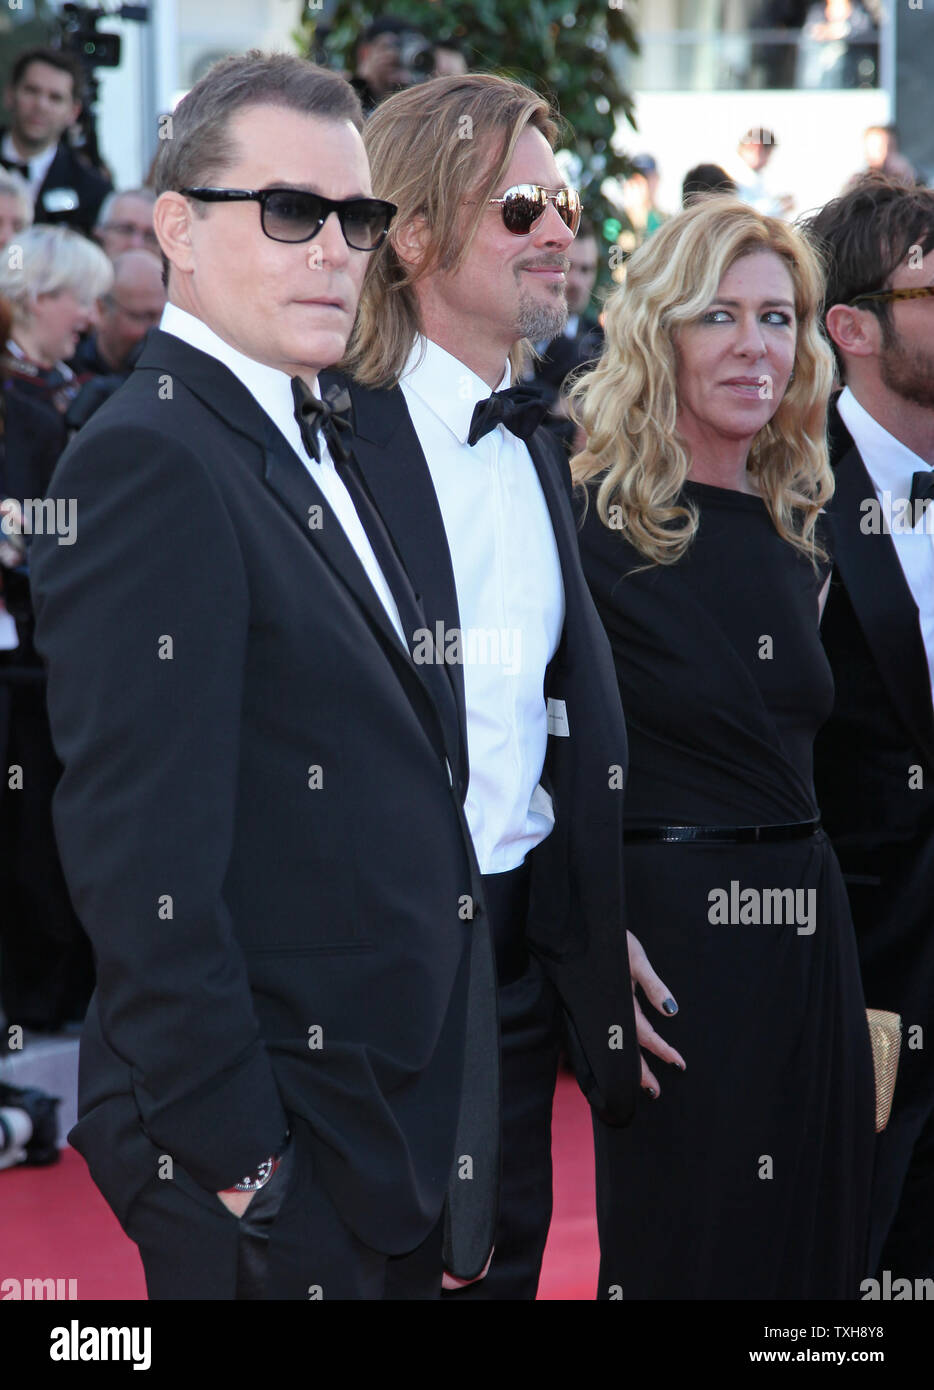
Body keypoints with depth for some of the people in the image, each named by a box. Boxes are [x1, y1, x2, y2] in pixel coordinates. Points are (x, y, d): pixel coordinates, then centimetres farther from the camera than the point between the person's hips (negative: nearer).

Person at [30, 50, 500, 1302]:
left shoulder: (315, 445, 14)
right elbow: (143, 856, -22)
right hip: (268, 1150, -9)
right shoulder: (148, 462, -16)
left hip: (398, 1116, 9)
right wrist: (235, 1156, -21)